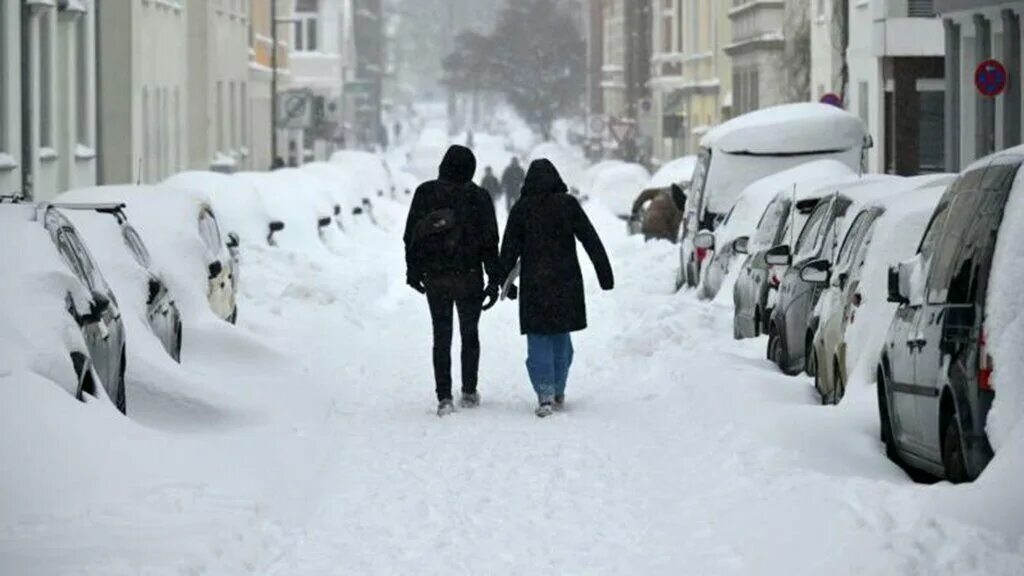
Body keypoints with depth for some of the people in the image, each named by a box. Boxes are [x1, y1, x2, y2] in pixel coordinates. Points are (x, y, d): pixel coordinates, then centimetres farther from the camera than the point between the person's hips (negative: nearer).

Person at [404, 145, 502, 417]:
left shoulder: (424, 193, -2)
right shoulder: (478, 197, -7)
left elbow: (410, 235, 2)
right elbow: (489, 242, -6)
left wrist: (413, 271, 11)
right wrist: (494, 280, -2)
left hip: (434, 276, 1)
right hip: (468, 277, -1)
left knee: (441, 336, 5)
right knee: (469, 333, 14)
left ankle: (444, 398, -3)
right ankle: (469, 393, 17)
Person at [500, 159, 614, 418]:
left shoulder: (521, 209, -2)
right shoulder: (568, 204, -1)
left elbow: (509, 249, 0)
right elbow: (591, 240, -1)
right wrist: (605, 272, 3)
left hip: (534, 285, -1)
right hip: (566, 282, 1)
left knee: (539, 340, 1)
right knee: (561, 338, 15)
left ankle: (545, 394, -13)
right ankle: (558, 392, 20)